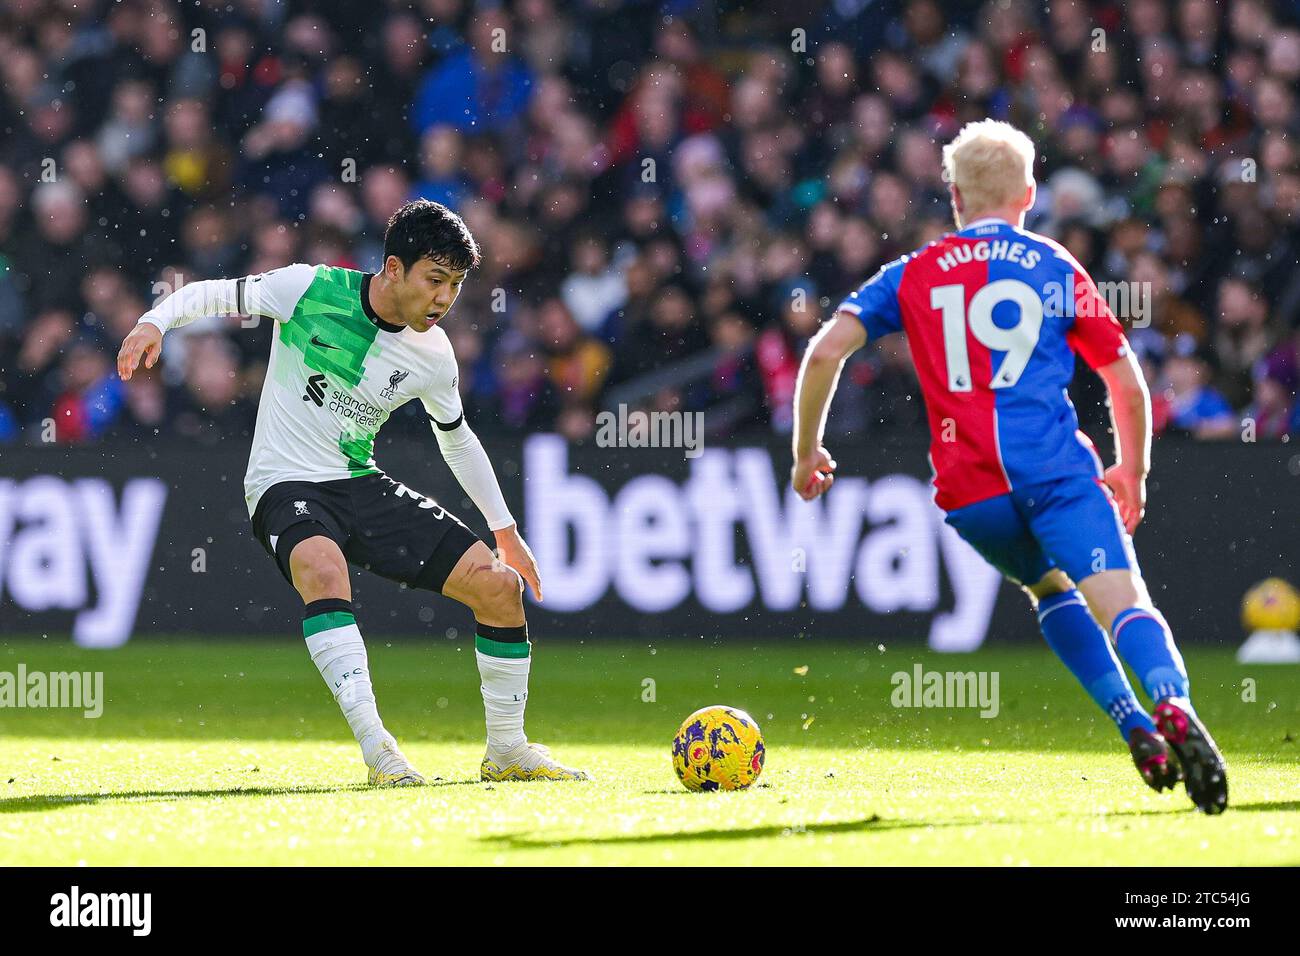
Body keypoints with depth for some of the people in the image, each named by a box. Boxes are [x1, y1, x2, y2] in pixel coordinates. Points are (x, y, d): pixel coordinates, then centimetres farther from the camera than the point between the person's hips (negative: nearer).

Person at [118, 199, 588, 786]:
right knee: (323, 566, -40)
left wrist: (504, 528, 23)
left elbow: (456, 439, 18)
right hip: (286, 487, -5)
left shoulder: (433, 355, 1)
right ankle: (374, 744, -41)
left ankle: (506, 752, 10)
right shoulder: (311, 290, -12)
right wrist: (155, 321, -25)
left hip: (361, 485, 5)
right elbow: (214, 295, -4)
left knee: (500, 584, -8)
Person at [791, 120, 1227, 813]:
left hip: (968, 492, 2)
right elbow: (1127, 385, 15)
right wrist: (1132, 471, 30)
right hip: (1057, 469, -2)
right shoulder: (1057, 268, 13)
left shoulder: (914, 275, 16)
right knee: (1120, 600, -14)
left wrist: (807, 451, 17)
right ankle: (1174, 709, -44)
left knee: (1050, 587, 27)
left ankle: (1135, 729, 11)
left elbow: (825, 350, 6)